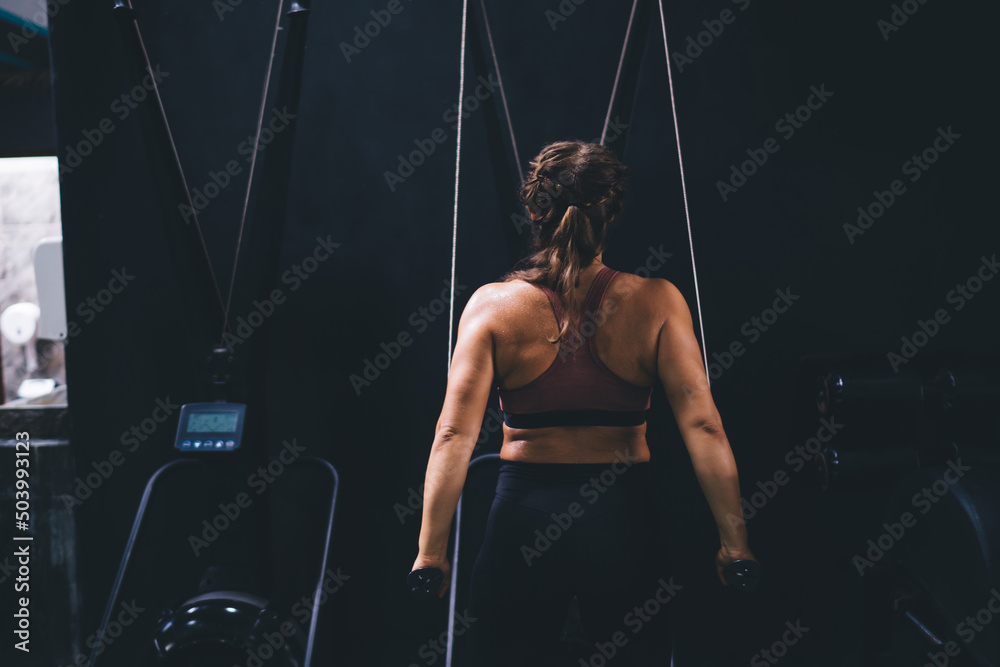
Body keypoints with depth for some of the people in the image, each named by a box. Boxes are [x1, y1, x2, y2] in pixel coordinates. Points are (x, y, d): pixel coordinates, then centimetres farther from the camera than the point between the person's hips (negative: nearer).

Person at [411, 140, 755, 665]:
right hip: (625, 518, 0)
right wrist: (734, 542, -6)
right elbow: (703, 426, -10)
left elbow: (455, 434, -13)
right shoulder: (656, 302, -5)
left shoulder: (493, 304, -6)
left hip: (524, 511, 0)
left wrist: (430, 553, -11)